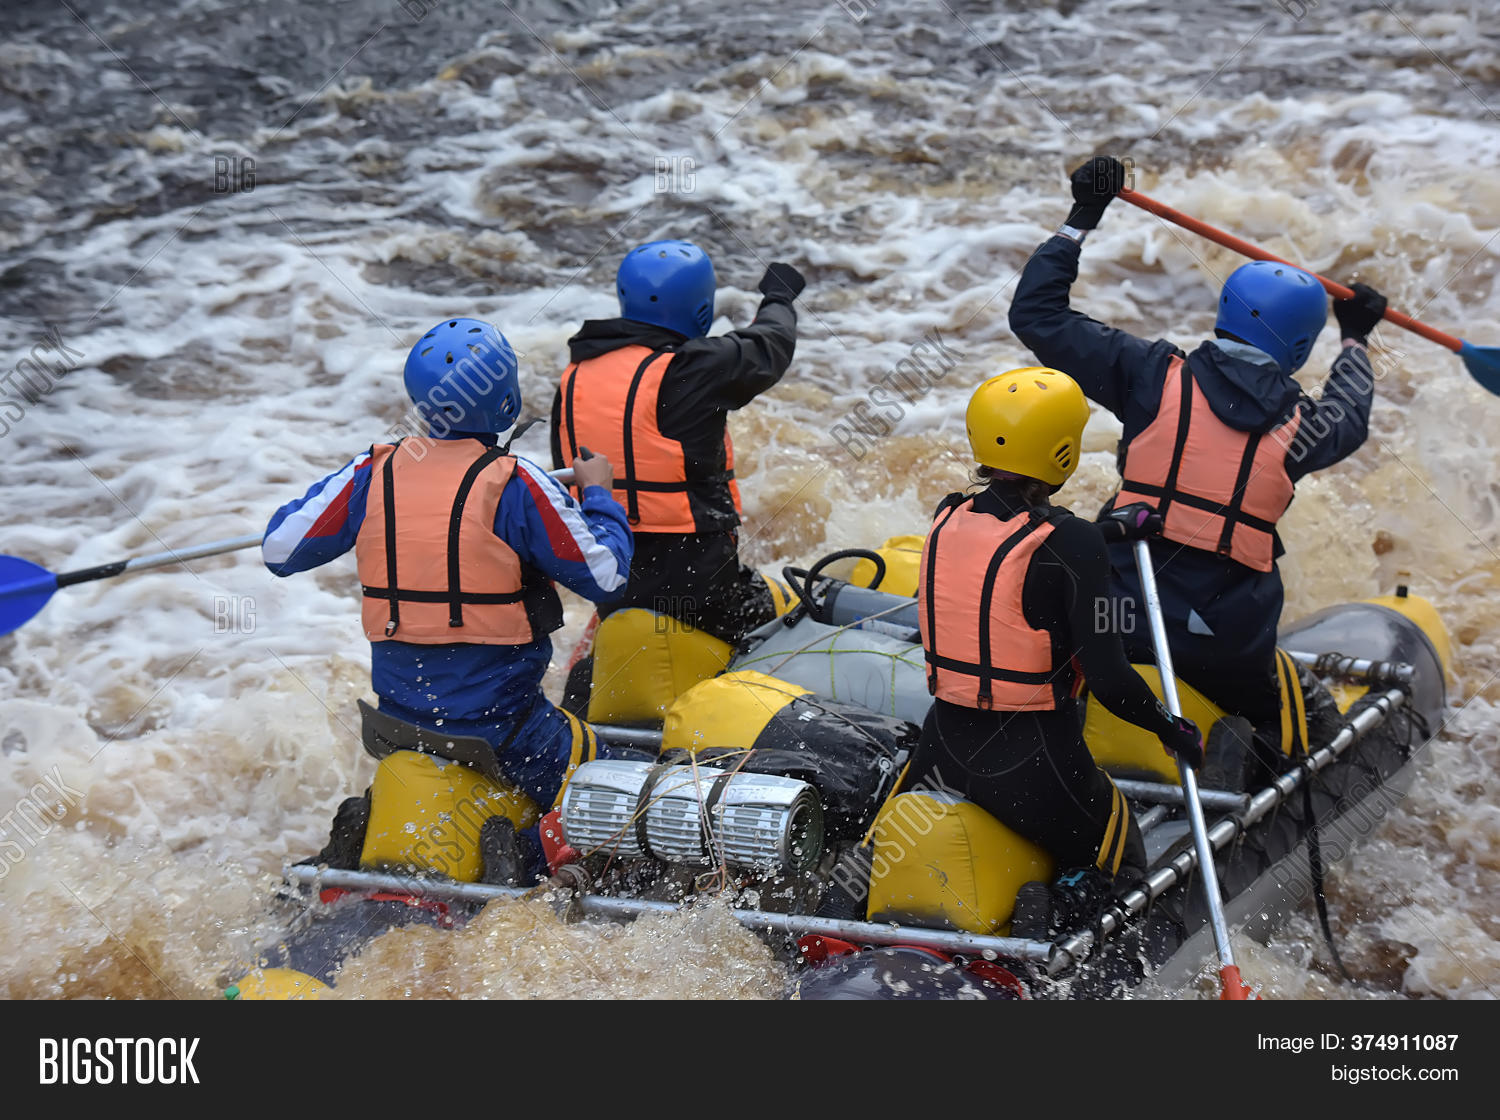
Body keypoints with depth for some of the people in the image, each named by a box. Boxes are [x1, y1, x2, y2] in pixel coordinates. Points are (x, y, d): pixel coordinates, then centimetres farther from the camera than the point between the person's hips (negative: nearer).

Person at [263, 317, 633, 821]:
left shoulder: (371, 474, -4)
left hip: (398, 713, 5)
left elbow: (279, 549, 2)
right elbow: (605, 576, -9)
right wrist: (599, 493, 8)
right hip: (499, 717, -5)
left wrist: (331, 488, 20)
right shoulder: (517, 484, -15)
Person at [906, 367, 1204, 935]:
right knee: (1121, 868, 19)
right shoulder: (1071, 541, -19)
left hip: (943, 745, 5)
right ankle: (1058, 913, -11)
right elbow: (1107, 677, -20)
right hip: (1034, 758, -5)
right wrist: (1171, 728, 0)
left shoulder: (947, 520, -1)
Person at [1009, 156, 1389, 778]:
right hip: (1224, 648, 0)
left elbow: (1036, 313, 3)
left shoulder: (1155, 377, -4)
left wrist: (1081, 219, 12)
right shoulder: (1296, 424, 1)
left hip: (1116, 619, 0)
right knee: (1269, 717, 24)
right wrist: (1355, 339, 46)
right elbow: (1349, 417, 28)